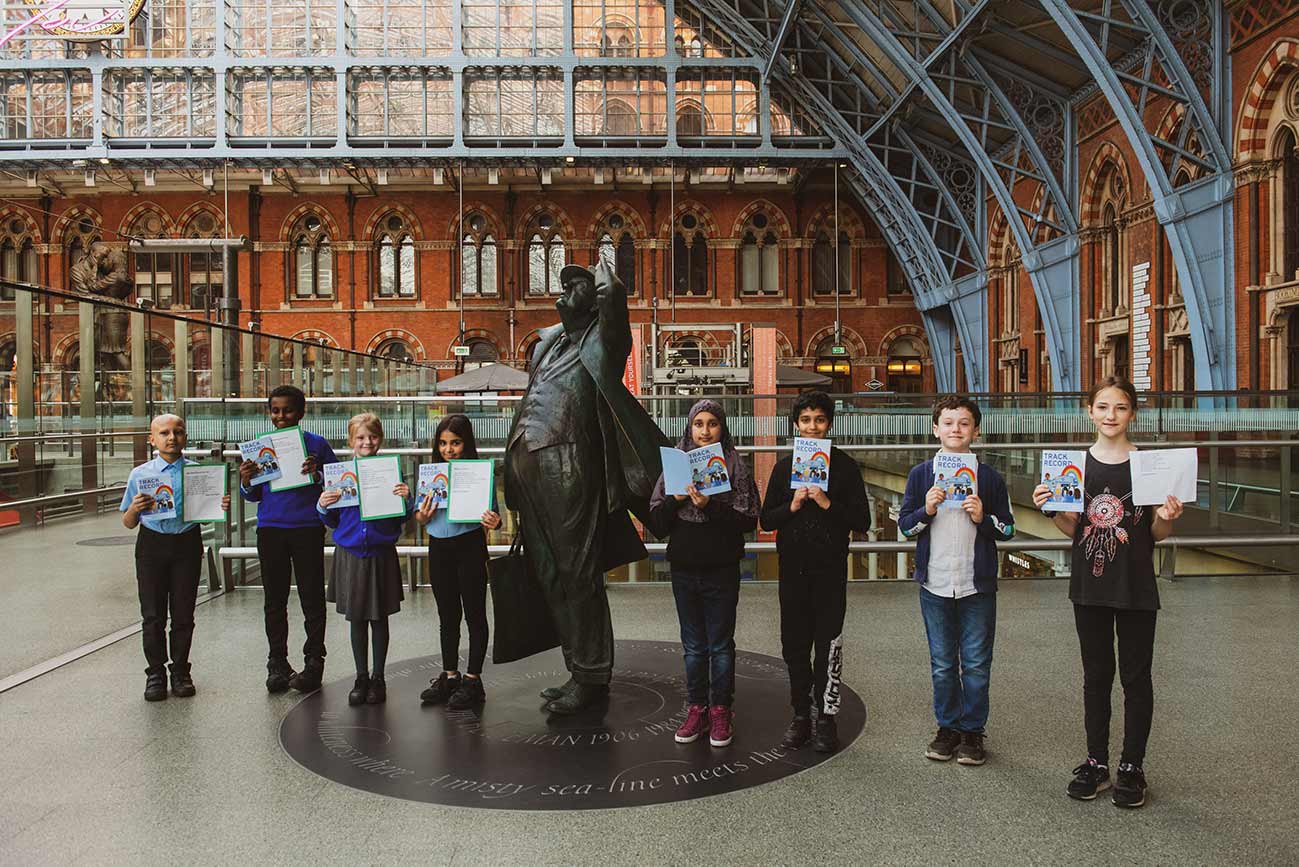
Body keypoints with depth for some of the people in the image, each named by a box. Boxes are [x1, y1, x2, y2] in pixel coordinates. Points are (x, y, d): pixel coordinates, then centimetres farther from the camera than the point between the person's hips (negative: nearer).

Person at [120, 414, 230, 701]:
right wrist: (135, 508, -13)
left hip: (187, 545, 0)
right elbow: (128, 523, 9)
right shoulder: (139, 475, 5)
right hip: (152, 545, 0)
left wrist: (222, 507, -13)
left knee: (183, 613, 5)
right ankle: (155, 673, 15)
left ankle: (180, 672, 18)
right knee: (152, 614, 2)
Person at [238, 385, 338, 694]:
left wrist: (317, 475, -19)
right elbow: (253, 496, 13)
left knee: (312, 597, 1)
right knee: (275, 599, 9)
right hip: (270, 529, 3)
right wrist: (246, 481, -8)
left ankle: (313, 662, 10)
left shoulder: (317, 445, 1)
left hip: (307, 529, -3)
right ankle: (277, 663, 19)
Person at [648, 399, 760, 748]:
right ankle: (697, 708, 24)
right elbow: (656, 523, 1)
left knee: (720, 644, 7)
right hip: (684, 570, 3)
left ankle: (721, 711, 20)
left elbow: (748, 520, -11)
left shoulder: (735, 466, -4)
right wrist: (676, 498, -16)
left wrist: (709, 505, -21)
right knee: (693, 646, 13)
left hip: (721, 571, -3)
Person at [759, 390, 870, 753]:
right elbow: (766, 520, 6)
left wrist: (828, 504, -17)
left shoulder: (845, 466, -1)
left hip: (830, 568, -3)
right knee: (794, 643, 8)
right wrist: (792, 506, -11)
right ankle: (800, 716, 21)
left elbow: (862, 521, -4)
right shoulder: (784, 467, 7)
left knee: (828, 644, 1)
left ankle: (827, 718, 13)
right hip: (792, 567, 3)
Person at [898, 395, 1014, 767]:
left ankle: (972, 731, 20)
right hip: (935, 584, 1)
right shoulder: (921, 474, 3)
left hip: (977, 585, -1)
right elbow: (905, 525, 5)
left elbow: (1008, 528, 6)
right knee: (942, 664, 10)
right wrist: (926, 510, -13)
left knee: (976, 664, 5)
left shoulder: (989, 476, 2)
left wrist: (983, 518, -13)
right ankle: (948, 727, 24)